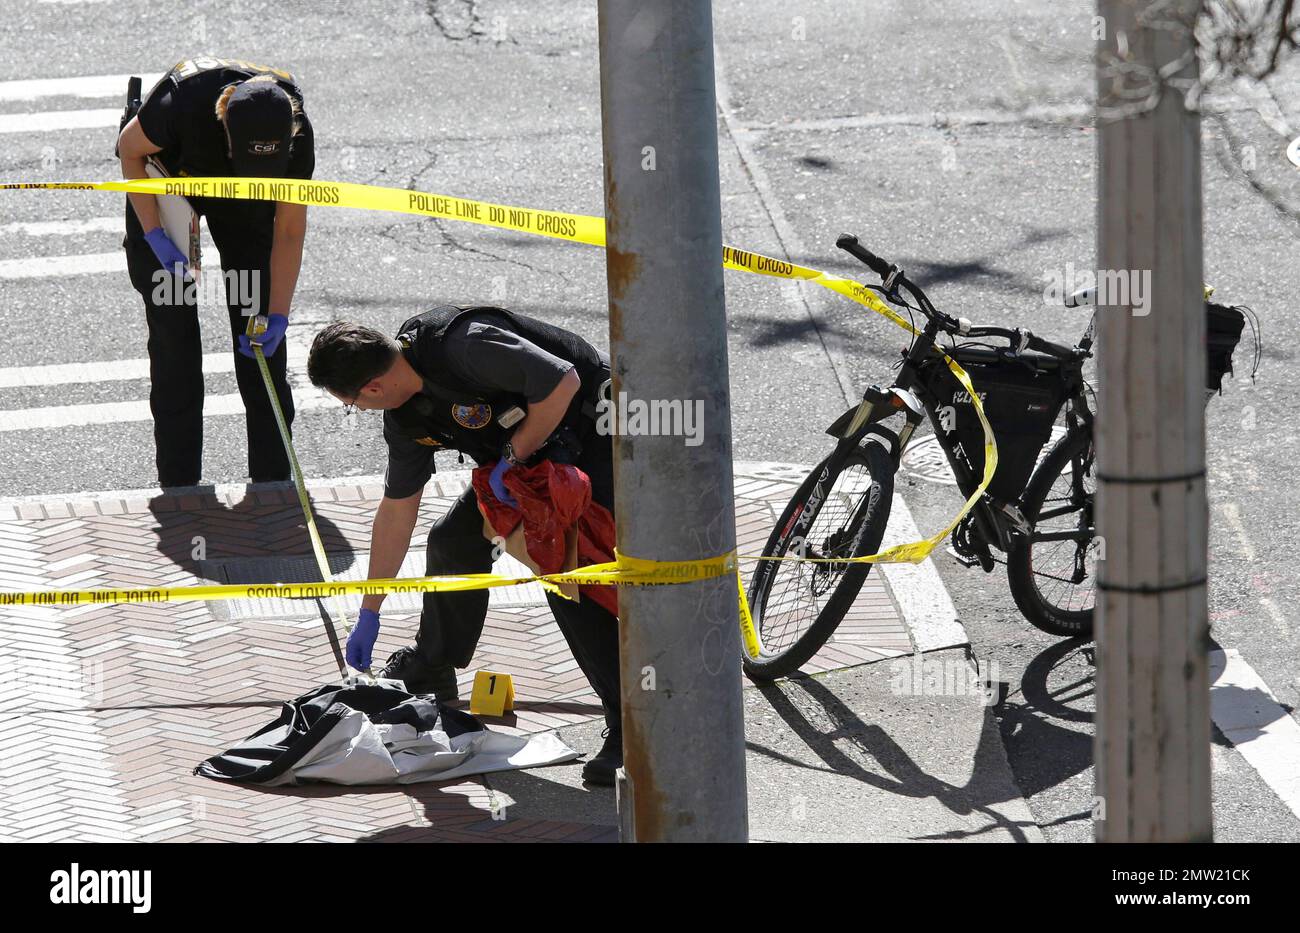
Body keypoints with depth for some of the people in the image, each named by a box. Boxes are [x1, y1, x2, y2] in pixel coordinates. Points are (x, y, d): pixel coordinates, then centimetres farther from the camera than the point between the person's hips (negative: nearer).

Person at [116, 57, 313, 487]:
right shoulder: (183, 101, -41)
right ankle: (179, 487, 4)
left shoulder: (294, 133, -33)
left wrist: (278, 315, -27)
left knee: (259, 323, -3)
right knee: (173, 330, -4)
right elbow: (129, 150, -19)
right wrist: (155, 236, -23)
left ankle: (272, 480, 6)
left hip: (244, 207, 2)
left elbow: (289, 231, -21)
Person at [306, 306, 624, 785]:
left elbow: (563, 382, -31)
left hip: (596, 432, -9)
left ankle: (630, 723, -20)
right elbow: (396, 511, 9)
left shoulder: (462, 346, -31)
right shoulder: (405, 418, -2)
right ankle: (427, 676, 31)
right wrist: (369, 615, 15)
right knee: (453, 541, 10)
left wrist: (511, 459, -21)